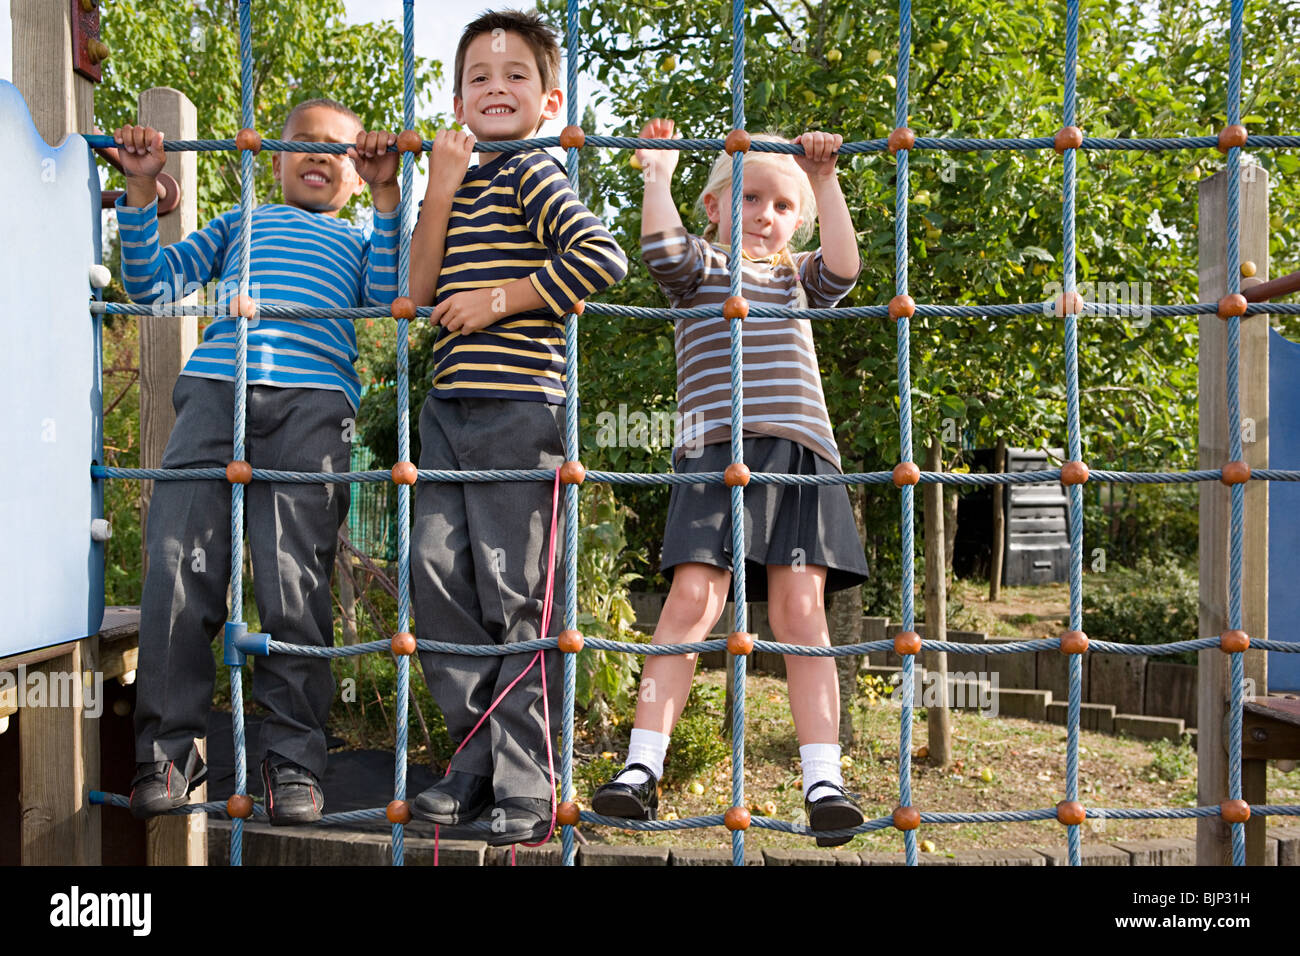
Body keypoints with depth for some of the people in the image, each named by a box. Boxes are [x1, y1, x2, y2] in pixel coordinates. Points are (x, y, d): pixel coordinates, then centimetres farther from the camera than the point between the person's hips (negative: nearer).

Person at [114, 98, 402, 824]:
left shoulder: (360, 239, 31)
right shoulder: (240, 222, 33)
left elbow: (389, 298, 8)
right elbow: (153, 285, 23)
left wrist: (386, 194, 4)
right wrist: (142, 190, 15)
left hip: (313, 398, -1)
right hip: (213, 385, 1)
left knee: (297, 585, -9)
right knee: (178, 570, -9)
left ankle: (295, 762, 0)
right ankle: (169, 752, 2)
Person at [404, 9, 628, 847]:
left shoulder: (533, 175, -2)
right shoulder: (463, 183, 19)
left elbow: (604, 258, -19)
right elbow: (422, 290, 6)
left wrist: (502, 297, -12)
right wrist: (442, 186, -1)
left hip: (518, 408, -7)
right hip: (450, 408, 7)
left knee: (516, 596, -3)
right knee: (441, 579, 4)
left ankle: (528, 789, 6)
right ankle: (478, 761, 17)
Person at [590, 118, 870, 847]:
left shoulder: (797, 278, 25)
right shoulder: (700, 265, 16)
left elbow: (843, 270, 3)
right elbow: (661, 250, -6)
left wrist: (825, 183, 4)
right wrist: (658, 174, 3)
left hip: (800, 454, 2)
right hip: (715, 449, -2)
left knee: (801, 612, -6)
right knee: (692, 601, -13)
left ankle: (824, 781, -6)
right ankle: (643, 769, -10)